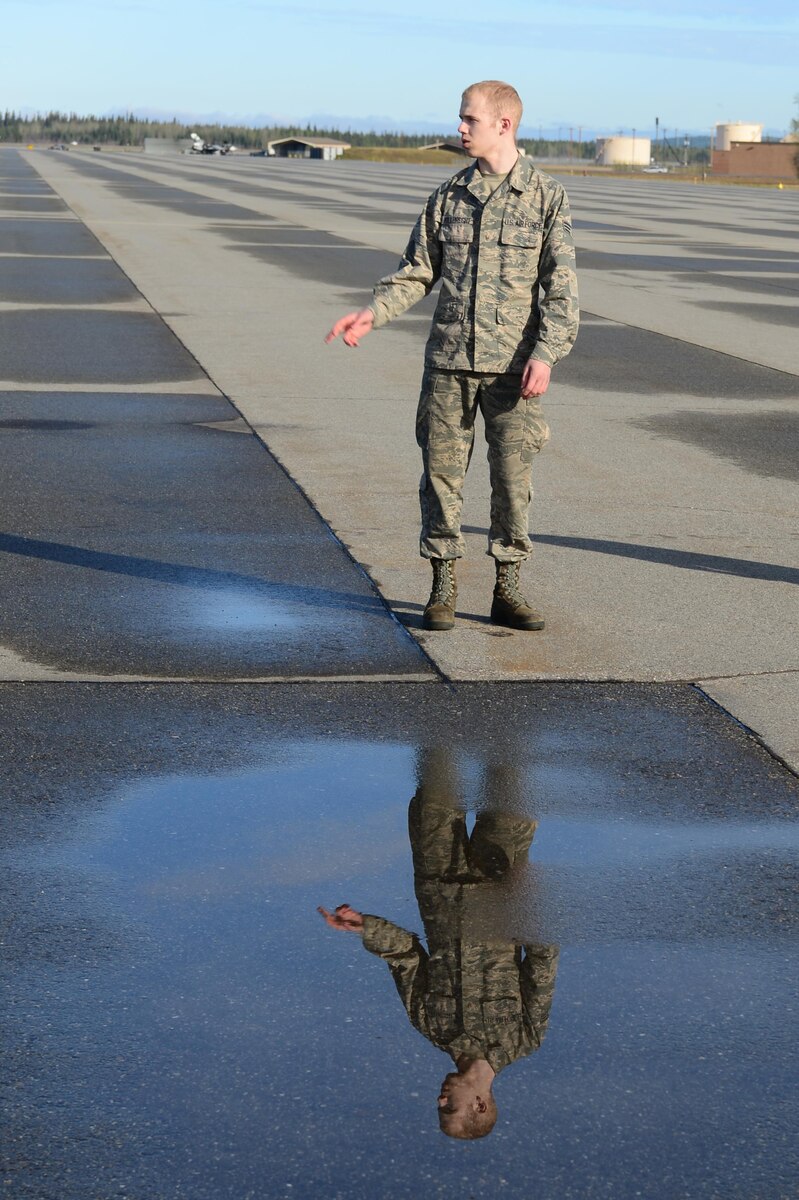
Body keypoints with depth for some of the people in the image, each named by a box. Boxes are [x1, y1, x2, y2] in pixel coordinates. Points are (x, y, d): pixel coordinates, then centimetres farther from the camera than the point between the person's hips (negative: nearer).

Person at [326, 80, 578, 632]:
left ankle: (508, 591, 12)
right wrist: (373, 313, -2)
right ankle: (443, 587, 14)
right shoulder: (449, 196, 9)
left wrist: (546, 353, -16)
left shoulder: (546, 196, -1)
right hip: (449, 360, 3)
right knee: (441, 470, 4)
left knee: (513, 477, 2)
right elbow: (418, 272, 12)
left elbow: (561, 286, -6)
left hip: (513, 363, -3)